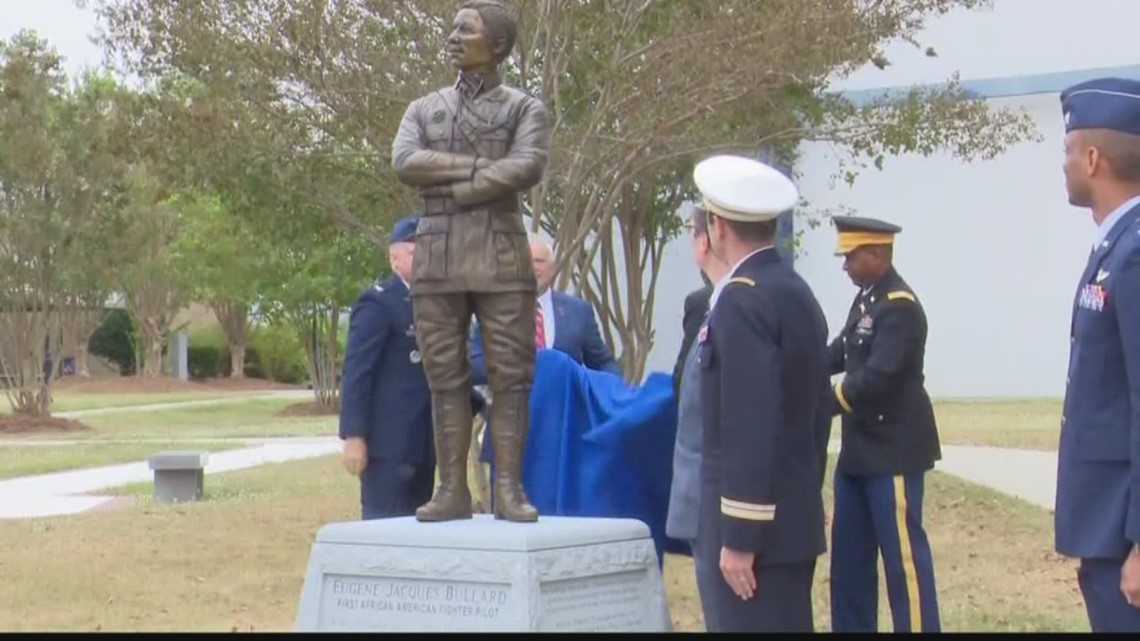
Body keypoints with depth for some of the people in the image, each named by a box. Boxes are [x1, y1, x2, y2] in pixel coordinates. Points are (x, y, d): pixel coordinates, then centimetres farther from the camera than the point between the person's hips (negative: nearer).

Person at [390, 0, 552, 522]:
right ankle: (452, 489, 6)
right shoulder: (424, 109, 18)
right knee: (445, 375, 2)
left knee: (510, 375, -4)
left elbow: (528, 168, -11)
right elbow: (404, 162, -1)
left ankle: (509, 489, -1)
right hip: (437, 258, 3)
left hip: (501, 255, -3)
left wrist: (448, 185, -9)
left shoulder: (525, 109, 8)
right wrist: (481, 166, -9)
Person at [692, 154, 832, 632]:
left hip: (755, 528, -9)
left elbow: (749, 428, -21)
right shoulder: (797, 294, 12)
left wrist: (738, 537, -19)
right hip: (793, 521, 9)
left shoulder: (742, 301, -15)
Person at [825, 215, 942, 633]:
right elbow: (840, 354, 12)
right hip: (861, 449, 9)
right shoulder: (866, 299, 12)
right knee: (849, 554, 14)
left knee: (903, 555, -4)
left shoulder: (900, 308, -17)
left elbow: (876, 378, -24)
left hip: (893, 451, -9)